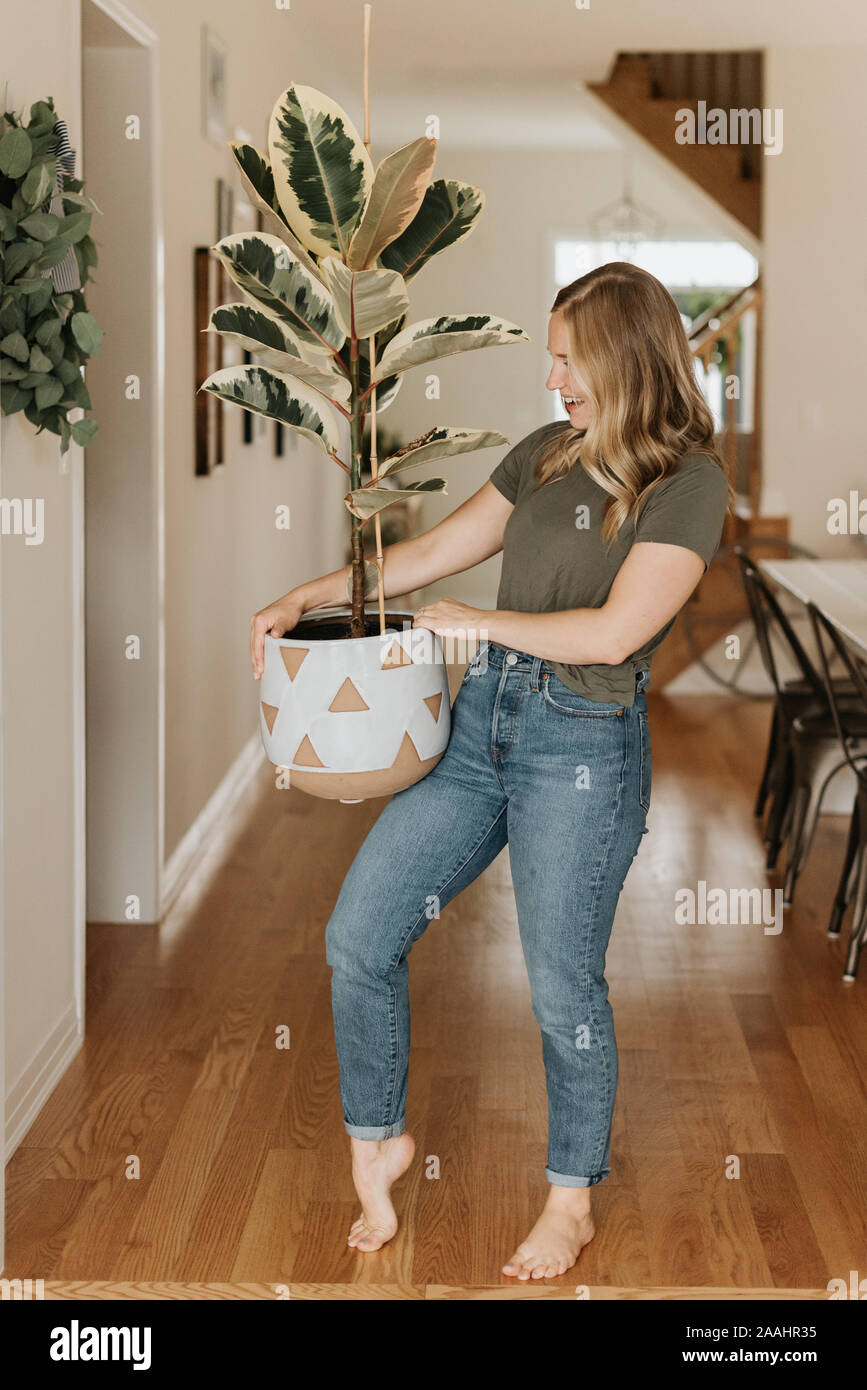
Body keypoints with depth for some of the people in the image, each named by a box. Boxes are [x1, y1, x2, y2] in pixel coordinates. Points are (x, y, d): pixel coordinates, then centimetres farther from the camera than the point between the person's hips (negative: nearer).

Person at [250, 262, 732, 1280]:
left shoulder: (690, 483, -10)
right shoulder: (546, 454, 10)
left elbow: (615, 631, -18)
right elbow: (430, 553, 16)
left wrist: (480, 622, -9)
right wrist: (305, 597, 10)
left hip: (584, 746, -6)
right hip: (478, 718, 6)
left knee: (563, 984, 4)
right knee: (357, 936, 4)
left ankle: (573, 1200, 26)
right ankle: (377, 1140, 26)